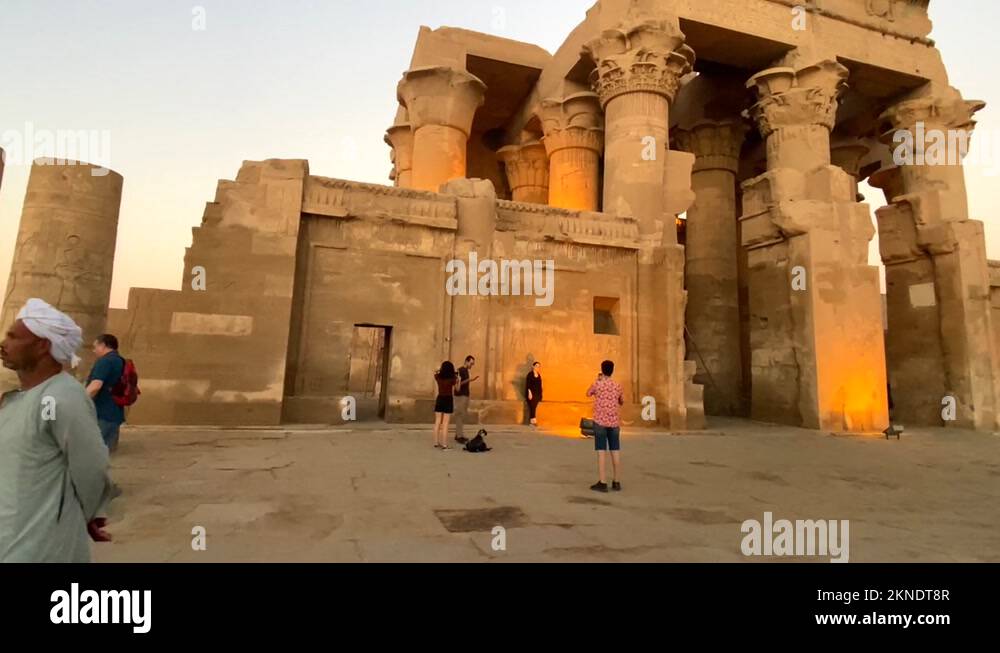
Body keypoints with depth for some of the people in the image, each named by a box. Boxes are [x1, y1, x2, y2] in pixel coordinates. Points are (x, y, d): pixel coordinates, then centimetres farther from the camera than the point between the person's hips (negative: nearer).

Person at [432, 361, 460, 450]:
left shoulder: (438, 377, -1)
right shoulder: (452, 378, -11)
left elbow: (435, 373, 22)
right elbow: (457, 388, 4)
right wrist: (457, 379, 16)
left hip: (439, 399, 4)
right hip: (448, 400, -4)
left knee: (437, 422, 11)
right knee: (445, 424, -3)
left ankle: (436, 443, 18)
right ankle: (444, 445, -2)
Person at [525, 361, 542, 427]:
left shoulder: (539, 375, 12)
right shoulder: (530, 374, -5)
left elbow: (540, 385, 13)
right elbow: (528, 384, -10)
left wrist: (540, 395, 11)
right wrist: (529, 393, -17)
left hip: (537, 394, 6)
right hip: (531, 393, -6)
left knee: (534, 407, 5)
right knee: (532, 407, -10)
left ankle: (532, 421, 7)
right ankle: (533, 421, -9)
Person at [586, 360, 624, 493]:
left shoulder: (597, 384, -7)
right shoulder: (617, 386, 4)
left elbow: (588, 394, 15)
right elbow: (622, 402, 19)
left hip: (600, 422, -4)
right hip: (614, 422, 4)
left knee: (601, 451, -3)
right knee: (615, 451, 7)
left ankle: (602, 483, -4)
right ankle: (617, 482, 12)